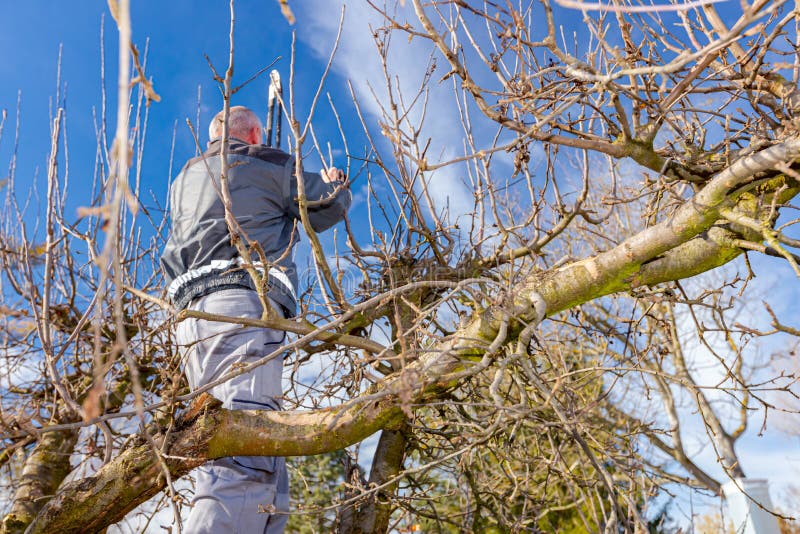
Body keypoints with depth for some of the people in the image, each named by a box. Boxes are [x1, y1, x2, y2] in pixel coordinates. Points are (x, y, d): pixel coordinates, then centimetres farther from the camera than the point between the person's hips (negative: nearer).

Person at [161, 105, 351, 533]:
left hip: (191, 313, 7)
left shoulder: (185, 180, 31)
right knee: (246, 458, -21)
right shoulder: (266, 166, 13)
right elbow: (330, 207, 18)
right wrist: (336, 183, 43)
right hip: (243, 301, -7)